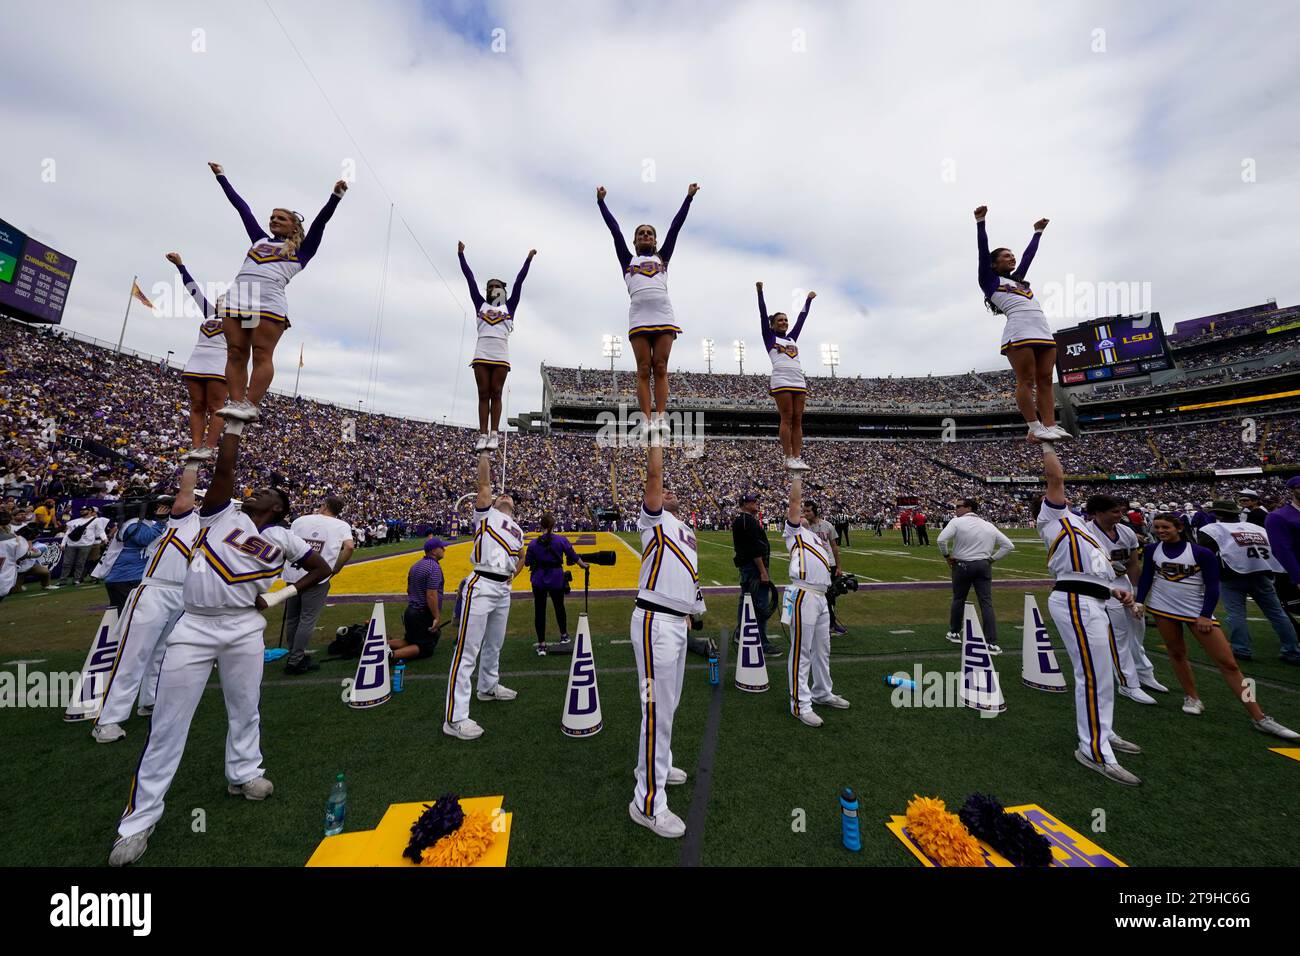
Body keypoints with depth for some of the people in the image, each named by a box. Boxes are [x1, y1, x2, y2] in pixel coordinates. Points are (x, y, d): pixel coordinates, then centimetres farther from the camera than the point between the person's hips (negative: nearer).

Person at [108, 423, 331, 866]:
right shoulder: (223, 513, 2)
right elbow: (224, 469, -9)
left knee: (245, 710, 15)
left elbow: (322, 568, 8)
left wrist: (282, 594, -1)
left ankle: (243, 774, 36)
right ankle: (139, 819, 18)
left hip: (245, 629, 1)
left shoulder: (283, 538, 3)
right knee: (168, 723, 4)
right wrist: (234, 425, -7)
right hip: (195, 627, -1)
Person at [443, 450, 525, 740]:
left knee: (494, 645, 23)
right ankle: (454, 718, -1)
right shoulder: (486, 513, 6)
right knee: (467, 650, -6)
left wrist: (511, 574, 12)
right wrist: (484, 455, -2)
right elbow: (484, 484, -4)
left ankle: (488, 687, 45)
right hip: (481, 587, -7)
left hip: (503, 590, 7)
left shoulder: (518, 531, 22)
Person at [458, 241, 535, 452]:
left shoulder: (509, 307, 17)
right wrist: (461, 255, 22)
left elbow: (519, 281, 16)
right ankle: (482, 435, -3)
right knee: (483, 395, -1)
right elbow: (470, 279, 21)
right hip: (481, 355, 1)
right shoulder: (480, 305, 21)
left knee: (496, 395, -2)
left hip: (501, 356, -1)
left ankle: (493, 435, -4)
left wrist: (528, 259, 15)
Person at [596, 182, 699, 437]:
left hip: (664, 318, 1)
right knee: (644, 370, -7)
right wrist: (601, 201, 23)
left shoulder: (662, 257, 27)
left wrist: (689, 197, 24)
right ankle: (648, 420, -11)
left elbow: (675, 227, 25)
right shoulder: (628, 260, 24)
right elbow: (614, 229, 23)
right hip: (639, 319, -1)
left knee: (660, 369, -6)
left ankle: (661, 418, -9)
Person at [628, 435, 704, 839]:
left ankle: (657, 765, 38)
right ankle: (648, 802, 6)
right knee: (658, 708, -5)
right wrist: (656, 436, -9)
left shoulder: (685, 529, 19)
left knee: (668, 703, 20)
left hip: (678, 622, 9)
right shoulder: (653, 519, -4)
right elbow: (653, 474, -16)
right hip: (656, 623, -8)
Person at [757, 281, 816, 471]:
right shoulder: (769, 337, 13)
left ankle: (797, 458, -4)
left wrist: (808, 300, 39)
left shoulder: (792, 338, 27)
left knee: (797, 420, -2)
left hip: (799, 381, 6)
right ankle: (789, 459, -11)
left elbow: (802, 318, 34)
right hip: (781, 381, -6)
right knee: (787, 419, -11)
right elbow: (763, 314, 7)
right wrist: (760, 292, 2)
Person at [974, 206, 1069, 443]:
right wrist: (980, 222, 3)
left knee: (1045, 381, -2)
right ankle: (1035, 428, -13)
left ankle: (1050, 426, -6)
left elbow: (1028, 255, 45)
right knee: (1026, 381, -12)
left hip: (1044, 331, 7)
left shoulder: (1017, 279, 32)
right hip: (1019, 332, -7)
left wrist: (1038, 232, 53)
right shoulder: (990, 280, 12)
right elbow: (983, 250, 6)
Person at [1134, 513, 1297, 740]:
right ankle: (1192, 698, 23)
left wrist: (1205, 615, -11)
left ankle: (1259, 718, 8)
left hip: (1197, 611, -1)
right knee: (1176, 653, 8)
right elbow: (1146, 577, 7)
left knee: (1228, 663, -1)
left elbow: (1212, 587, -5)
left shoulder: (1201, 553, -8)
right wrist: (1140, 601, -2)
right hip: (1162, 608, 2)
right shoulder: (1152, 549, -1)